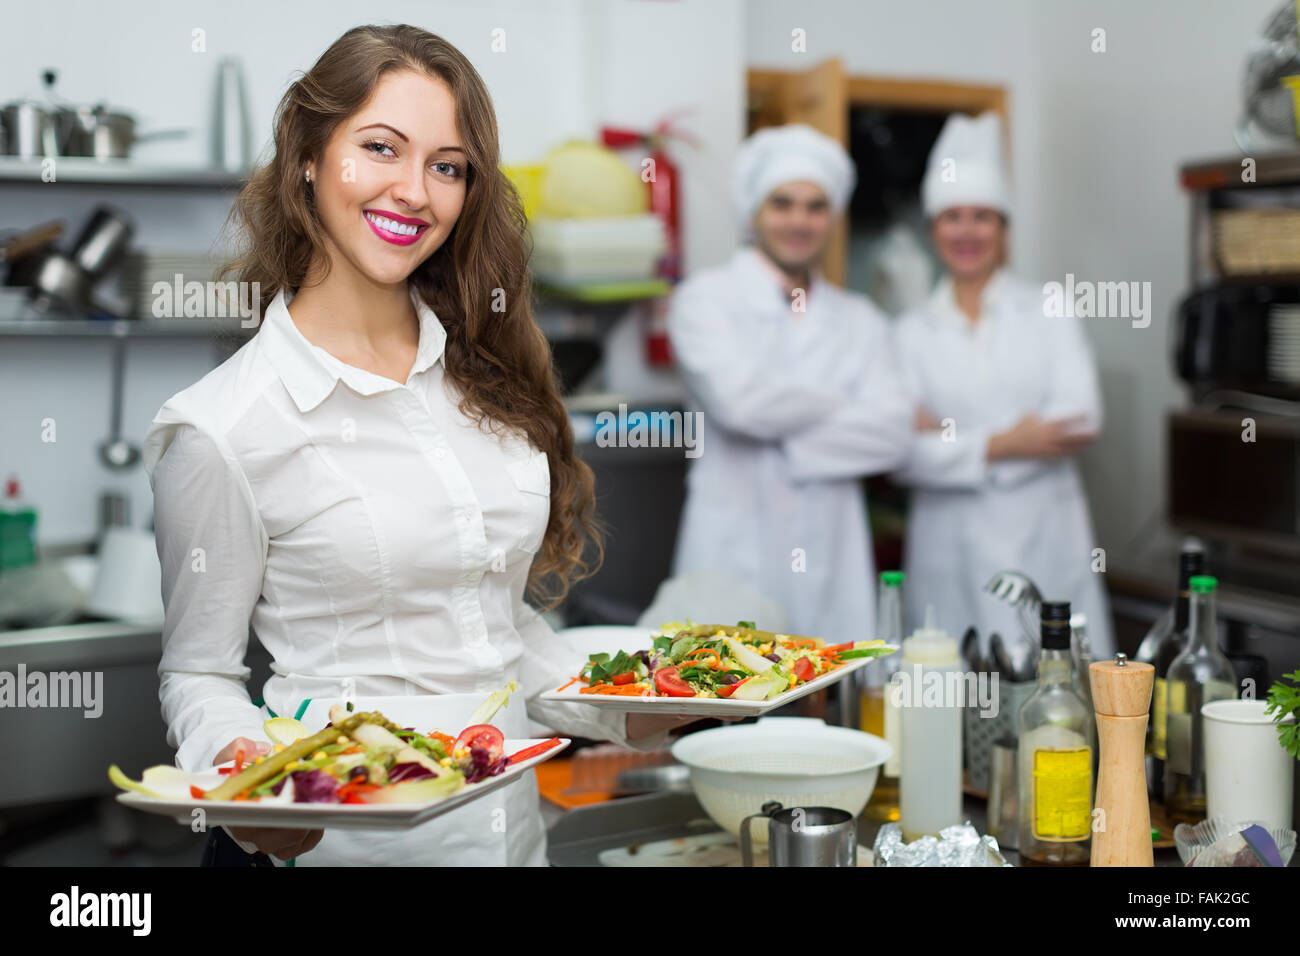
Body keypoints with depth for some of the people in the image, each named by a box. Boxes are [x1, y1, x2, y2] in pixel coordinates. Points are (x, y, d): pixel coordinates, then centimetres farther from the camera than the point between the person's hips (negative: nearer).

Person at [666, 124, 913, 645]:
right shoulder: (705, 299, 1)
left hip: (831, 562, 4)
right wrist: (841, 406, -1)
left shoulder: (859, 320, 13)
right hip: (735, 558, -3)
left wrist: (783, 443, -10)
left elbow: (893, 434, 1)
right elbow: (740, 401, -16)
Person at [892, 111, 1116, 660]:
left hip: (1045, 540, 0)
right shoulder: (912, 333, 7)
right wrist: (999, 446, -15)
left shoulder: (1047, 313, 7)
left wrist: (948, 433, -9)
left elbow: (1082, 420, -7)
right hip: (950, 552, 0)